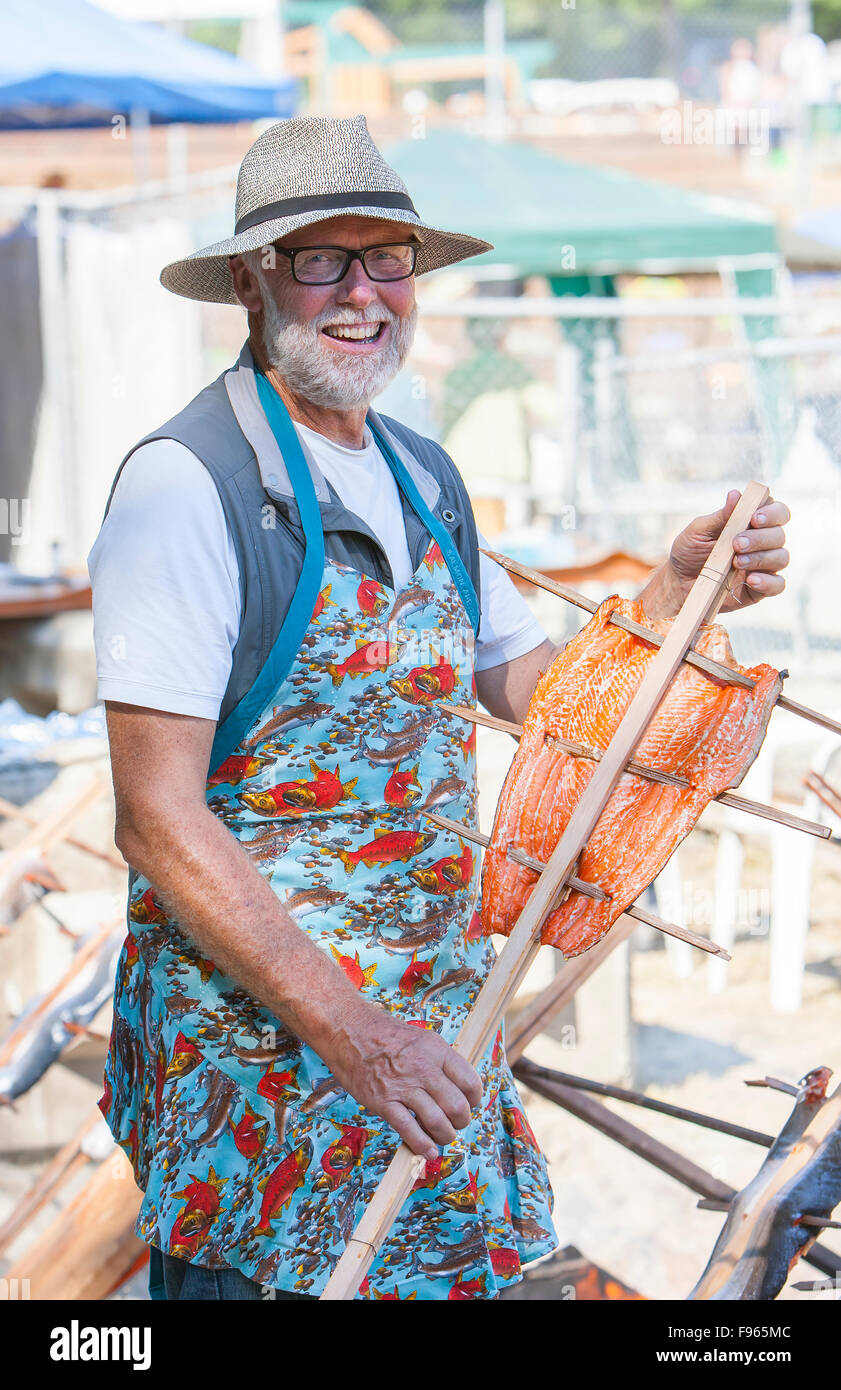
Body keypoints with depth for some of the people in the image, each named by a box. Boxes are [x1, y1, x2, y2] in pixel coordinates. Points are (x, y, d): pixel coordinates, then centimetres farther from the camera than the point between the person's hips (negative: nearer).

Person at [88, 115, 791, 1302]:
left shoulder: (426, 480, 10)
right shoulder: (188, 481, -14)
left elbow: (536, 690, 16)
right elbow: (159, 817, -18)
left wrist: (678, 592, -2)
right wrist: (346, 1031, -23)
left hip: (432, 1030, 7)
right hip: (255, 1034, -7)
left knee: (459, 1268, 13)